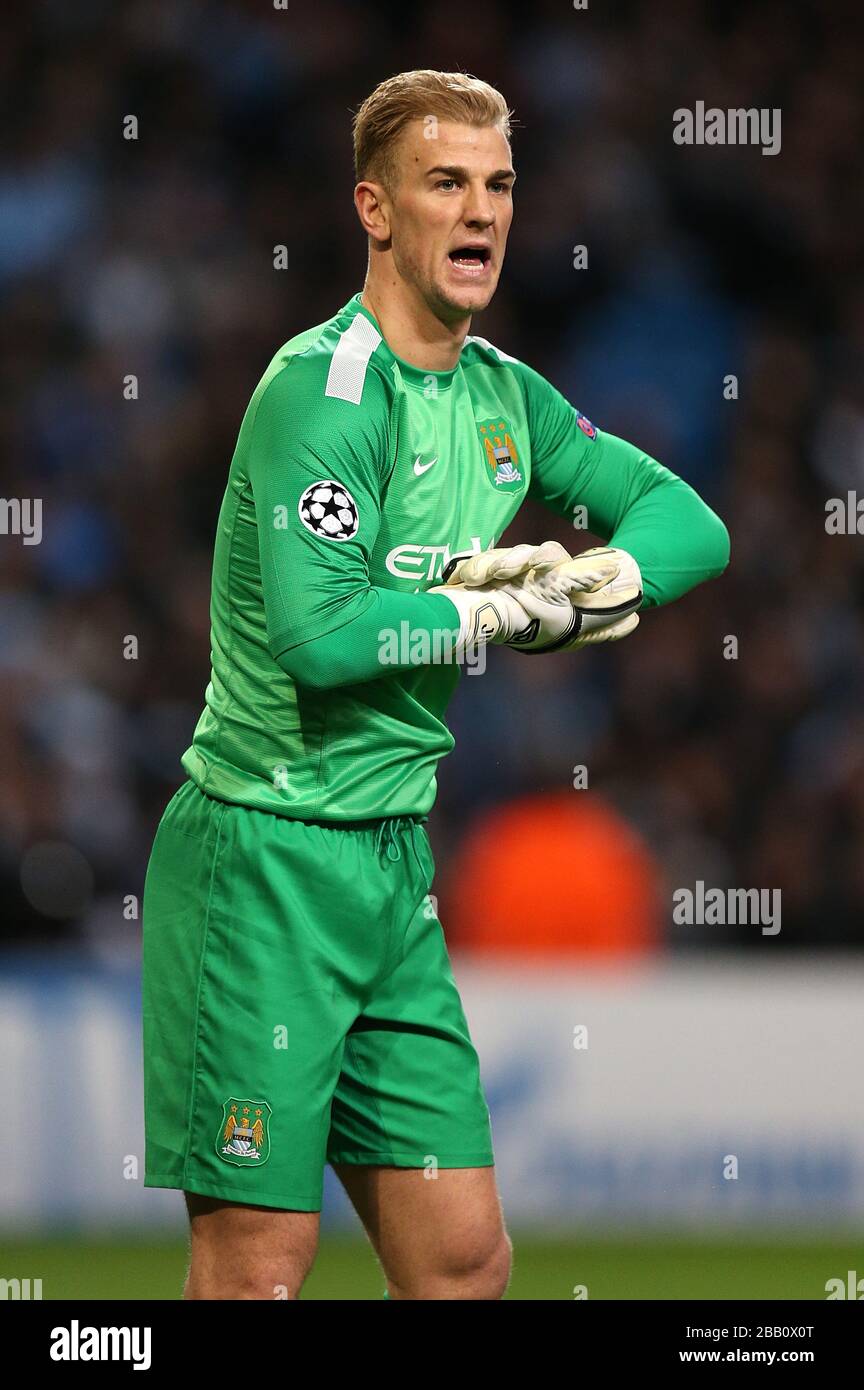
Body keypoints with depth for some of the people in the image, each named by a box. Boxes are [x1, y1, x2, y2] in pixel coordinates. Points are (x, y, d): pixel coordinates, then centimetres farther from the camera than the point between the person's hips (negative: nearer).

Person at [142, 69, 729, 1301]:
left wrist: (591, 577, -7)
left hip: (394, 864, 8)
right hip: (266, 860, -8)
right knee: (259, 1269, -7)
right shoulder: (325, 388, -15)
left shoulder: (504, 396, 10)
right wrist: (515, 611, -13)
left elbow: (690, 523, 14)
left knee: (466, 1263, 6)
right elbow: (321, 635, -25)